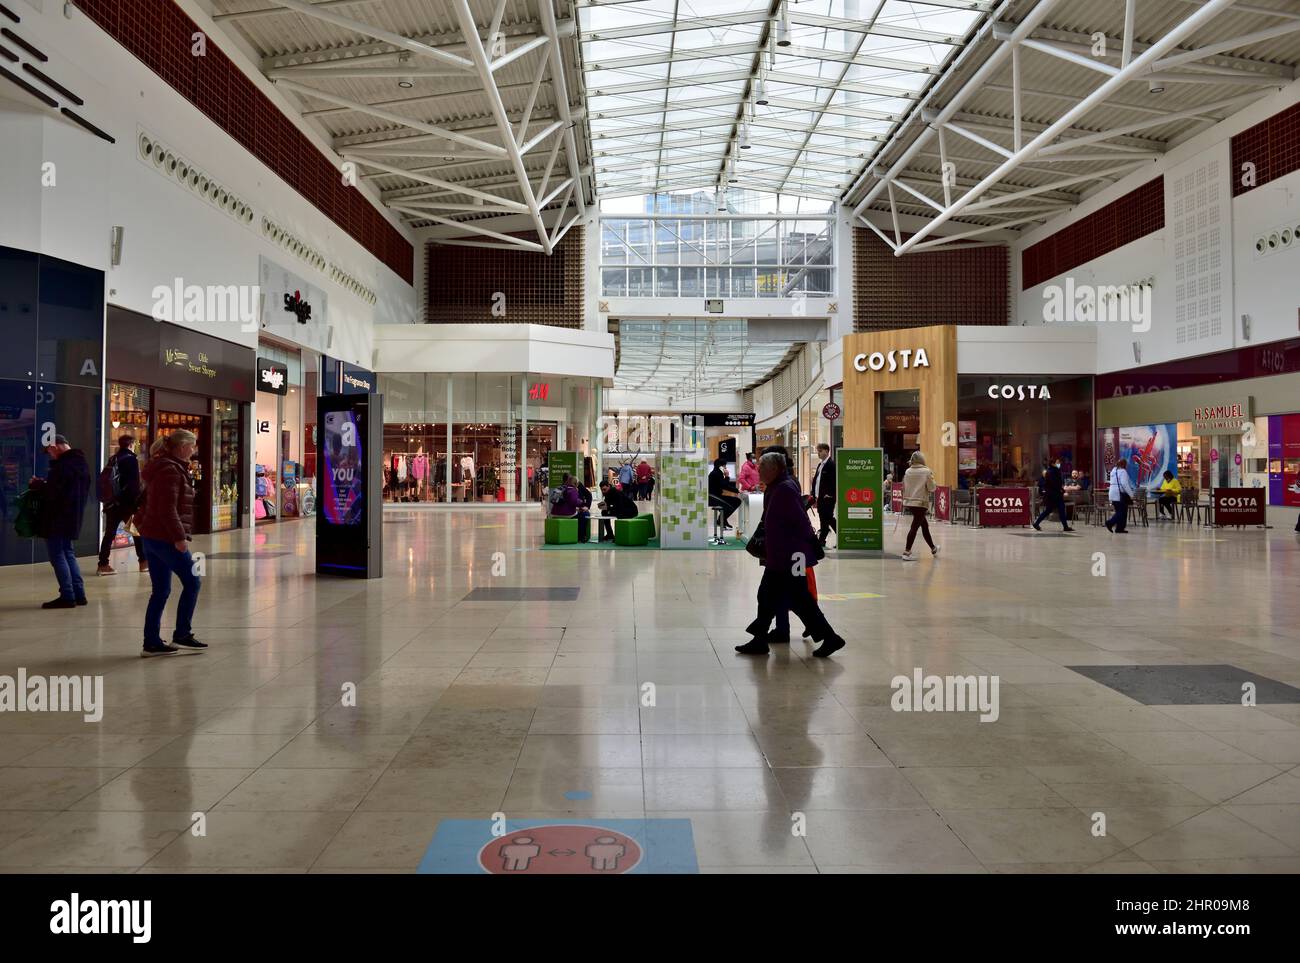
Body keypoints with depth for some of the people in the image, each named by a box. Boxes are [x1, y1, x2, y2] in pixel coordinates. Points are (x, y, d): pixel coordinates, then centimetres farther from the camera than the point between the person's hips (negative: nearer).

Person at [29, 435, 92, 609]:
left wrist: (36, 484, -4)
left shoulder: (63, 465, -19)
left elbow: (51, 492, -22)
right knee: (68, 553, 16)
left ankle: (67, 596, -3)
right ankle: (79, 594, 13)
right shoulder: (81, 463, 13)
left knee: (57, 556, -3)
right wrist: (44, 484, 16)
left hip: (57, 519, -9)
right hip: (72, 517, 9)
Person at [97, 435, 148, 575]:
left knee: (109, 533, 6)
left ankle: (103, 564, 1)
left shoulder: (112, 460, 12)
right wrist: (137, 503, -13)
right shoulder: (131, 459, -9)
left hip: (112, 503, 6)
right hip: (127, 504, -6)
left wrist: (107, 499, 18)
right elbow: (135, 484, -15)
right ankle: (144, 562, 12)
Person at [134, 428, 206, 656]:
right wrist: (179, 537, -22)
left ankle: (151, 643, 14)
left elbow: (147, 504, 23)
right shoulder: (171, 471, -14)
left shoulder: (163, 468, 17)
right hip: (166, 538, -10)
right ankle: (182, 635, 3)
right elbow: (168, 509, -22)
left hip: (152, 537, 10)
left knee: (161, 591, 11)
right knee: (192, 582, -1)